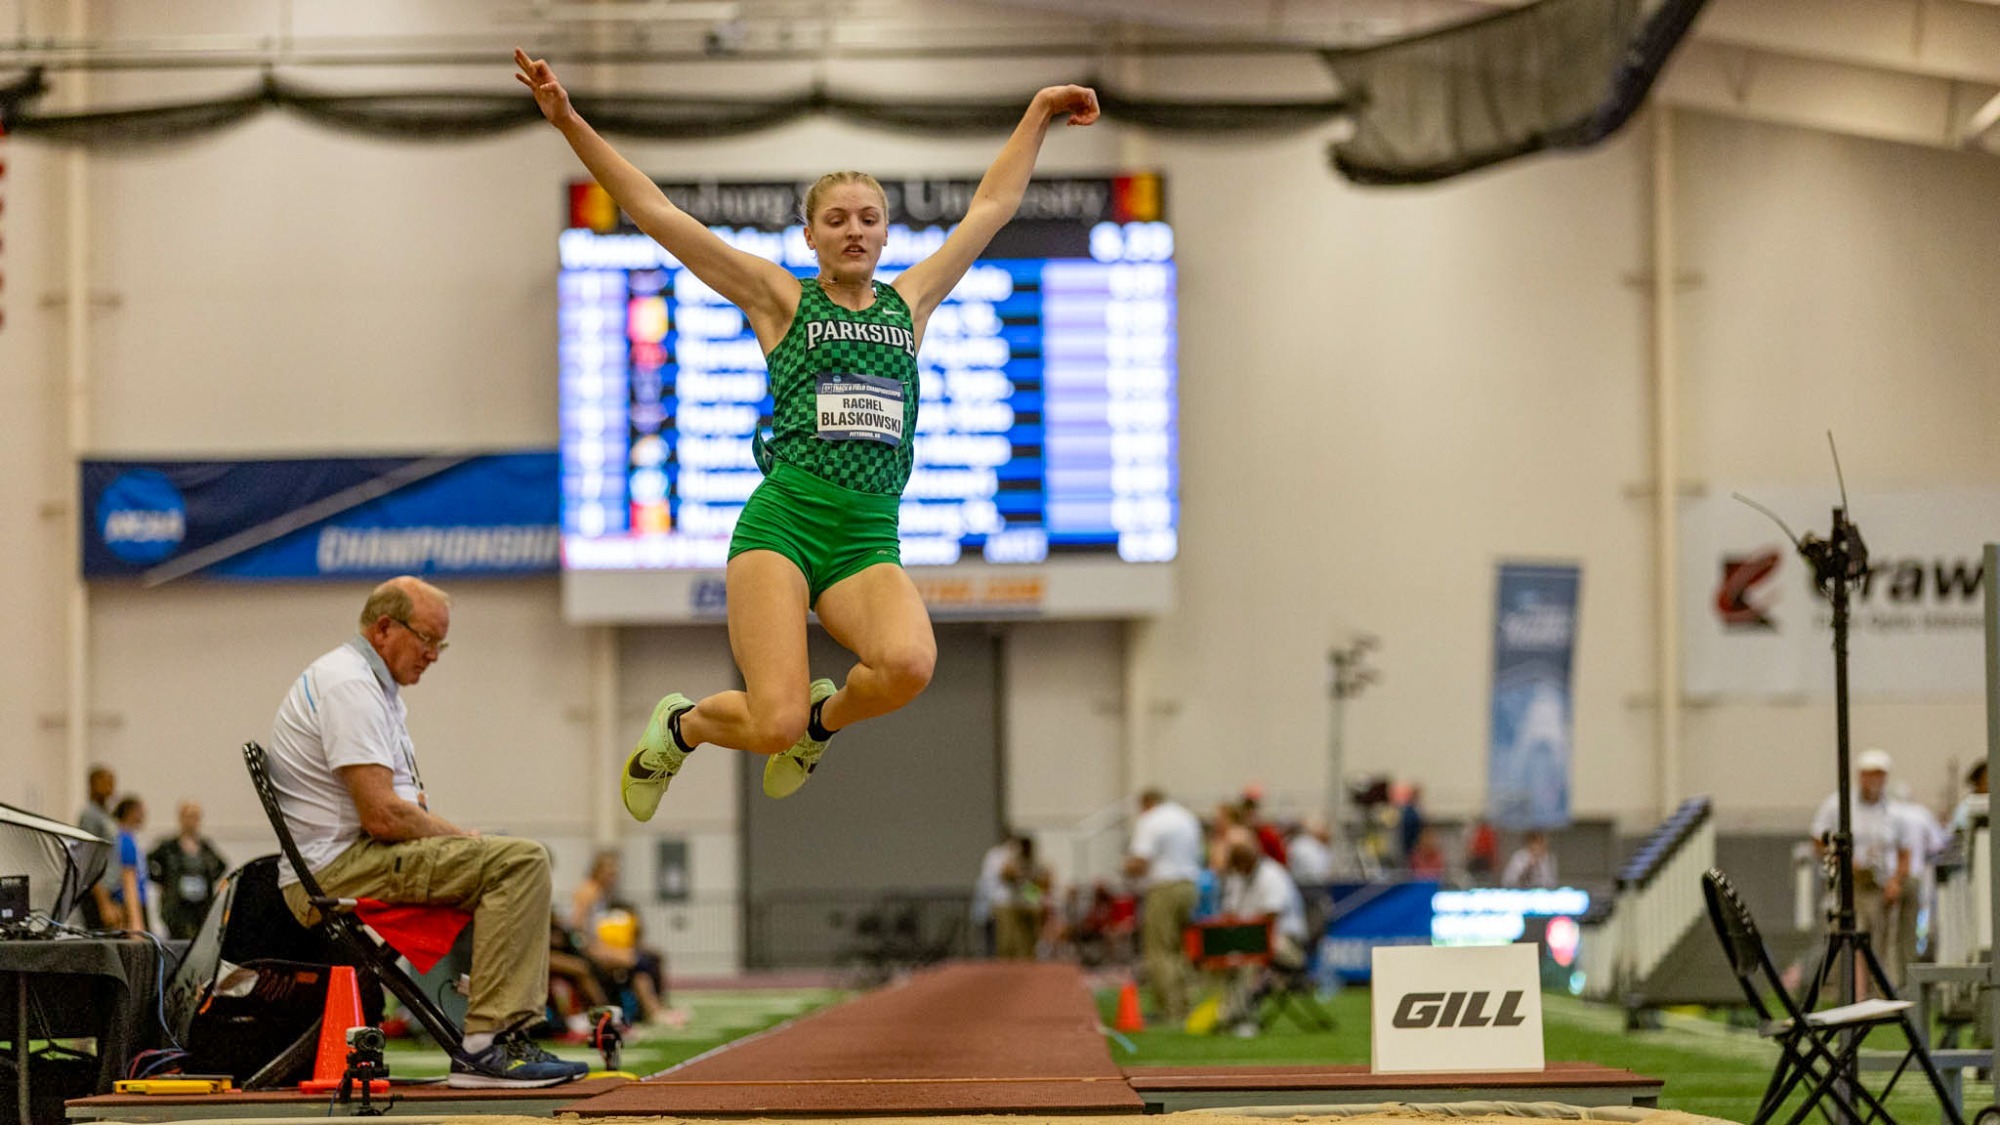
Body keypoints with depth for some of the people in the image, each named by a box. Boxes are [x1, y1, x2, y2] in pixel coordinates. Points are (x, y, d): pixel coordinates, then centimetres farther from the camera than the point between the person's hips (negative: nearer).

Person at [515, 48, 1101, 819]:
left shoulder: (909, 303, 17)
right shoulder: (782, 299, 8)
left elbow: (992, 207, 26)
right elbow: (657, 215, 2)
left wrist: (1039, 113, 30)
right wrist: (571, 123, -5)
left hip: (870, 538, 3)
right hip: (782, 522, -3)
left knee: (908, 664, -30)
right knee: (773, 724, -18)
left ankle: (823, 716, 6)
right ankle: (680, 725, 19)